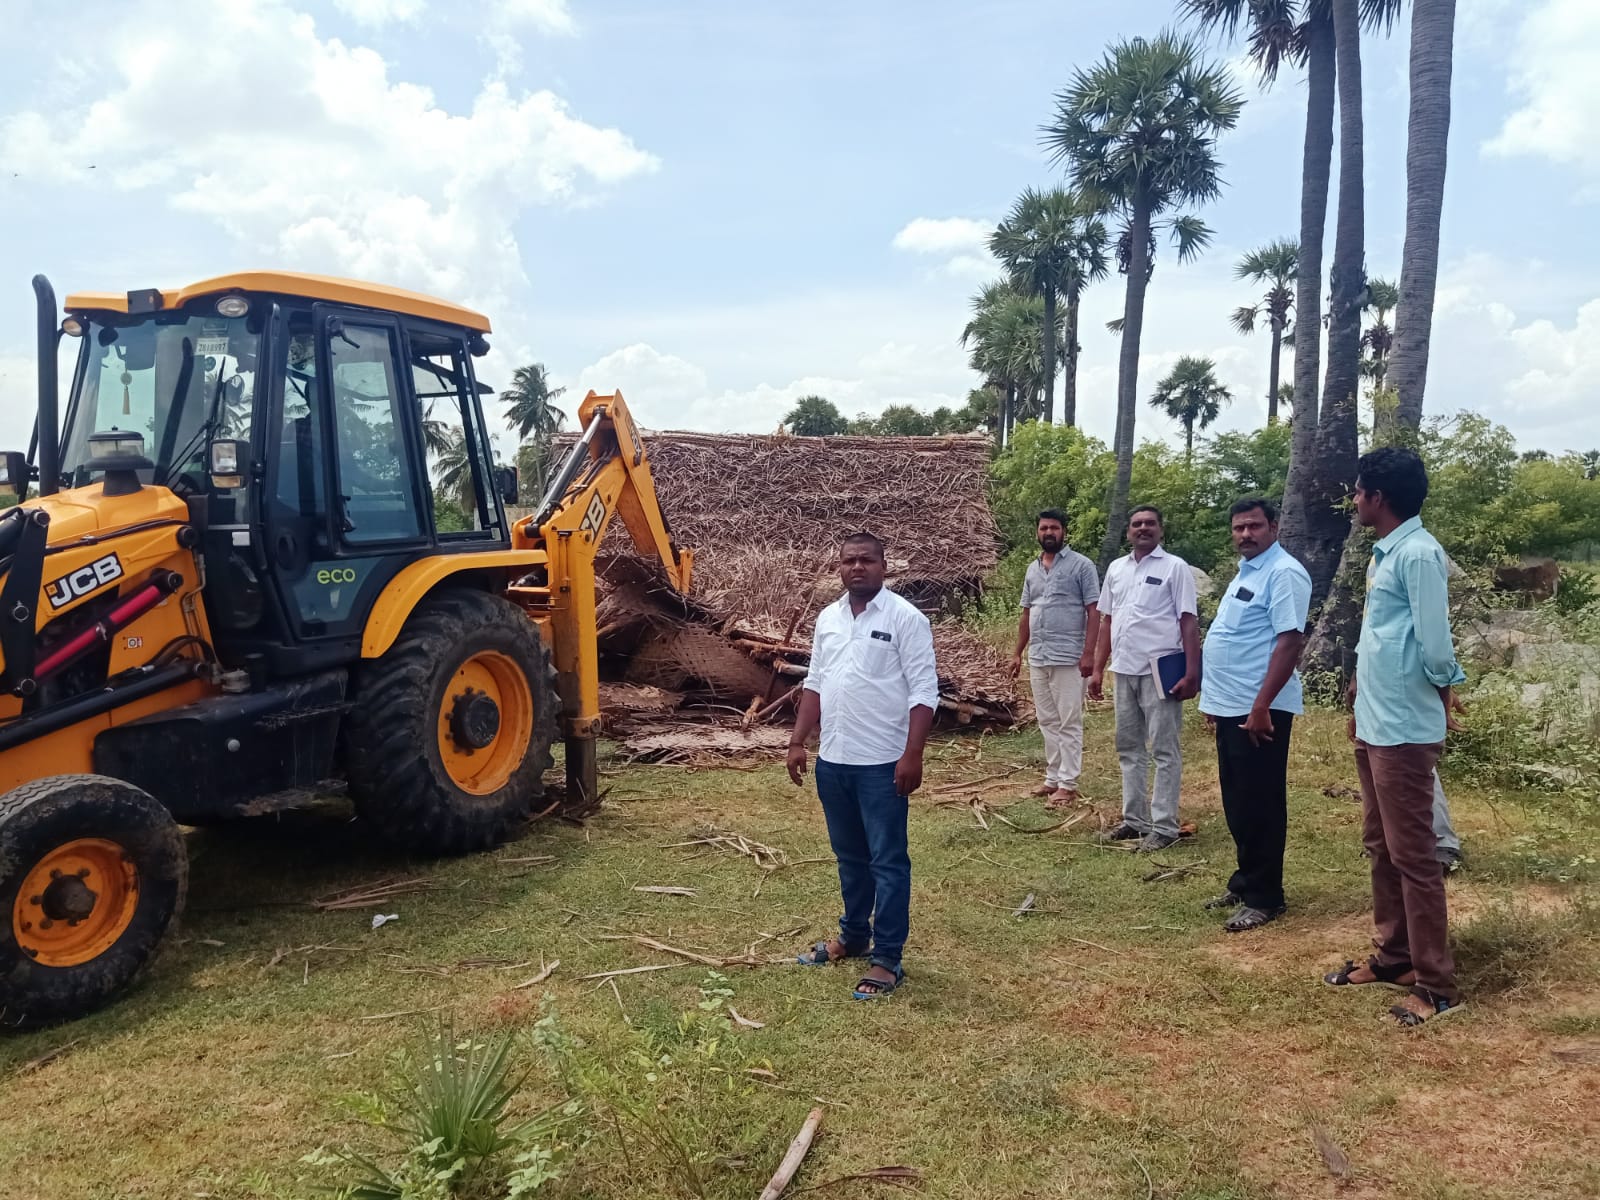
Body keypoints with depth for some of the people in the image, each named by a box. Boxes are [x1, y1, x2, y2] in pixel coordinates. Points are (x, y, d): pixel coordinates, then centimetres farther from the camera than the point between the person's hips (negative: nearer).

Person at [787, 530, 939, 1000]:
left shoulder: (905, 618, -10)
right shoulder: (828, 618, 9)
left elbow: (924, 691, -13)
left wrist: (912, 755, -19)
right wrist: (797, 742, 10)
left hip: (882, 764, -6)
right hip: (833, 760, 6)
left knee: (887, 861, 1)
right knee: (850, 856, 19)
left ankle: (887, 958, 8)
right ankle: (853, 936, 35)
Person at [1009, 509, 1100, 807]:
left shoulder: (1081, 565, -5)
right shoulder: (1032, 569, 14)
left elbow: (1093, 611, -9)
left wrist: (1088, 653, -16)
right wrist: (1018, 653, 16)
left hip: (1068, 658, -6)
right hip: (1037, 658, 7)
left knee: (1069, 723, -2)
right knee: (1047, 721, 12)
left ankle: (1068, 783, 4)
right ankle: (1053, 777, 21)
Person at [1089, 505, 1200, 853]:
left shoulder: (1175, 567, -5)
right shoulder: (1116, 569, 12)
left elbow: (1188, 622, -8)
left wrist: (1191, 673, -15)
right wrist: (1098, 669, 11)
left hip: (1160, 672, -6)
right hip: (1124, 671, 7)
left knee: (1165, 752, -1)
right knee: (1129, 749, 12)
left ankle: (1163, 826, 4)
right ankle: (1134, 819, 22)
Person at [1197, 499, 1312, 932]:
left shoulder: (1284, 572, -13)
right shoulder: (1246, 571, 17)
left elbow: (1289, 641, -21)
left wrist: (1261, 705, -25)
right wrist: (1215, 700, 21)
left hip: (1258, 709, -10)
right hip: (1230, 706, 10)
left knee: (1260, 804, -1)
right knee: (1237, 801, 16)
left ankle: (1264, 897, 9)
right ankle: (1245, 881, 28)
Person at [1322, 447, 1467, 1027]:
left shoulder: (1418, 553, -17)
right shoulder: (1384, 553, 14)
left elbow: (1435, 646, -18)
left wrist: (1441, 693, 0)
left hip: (1404, 730, -10)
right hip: (1374, 725, 10)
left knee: (1412, 854, -2)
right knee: (1381, 848, 17)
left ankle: (1436, 983, 9)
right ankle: (1392, 956, 30)